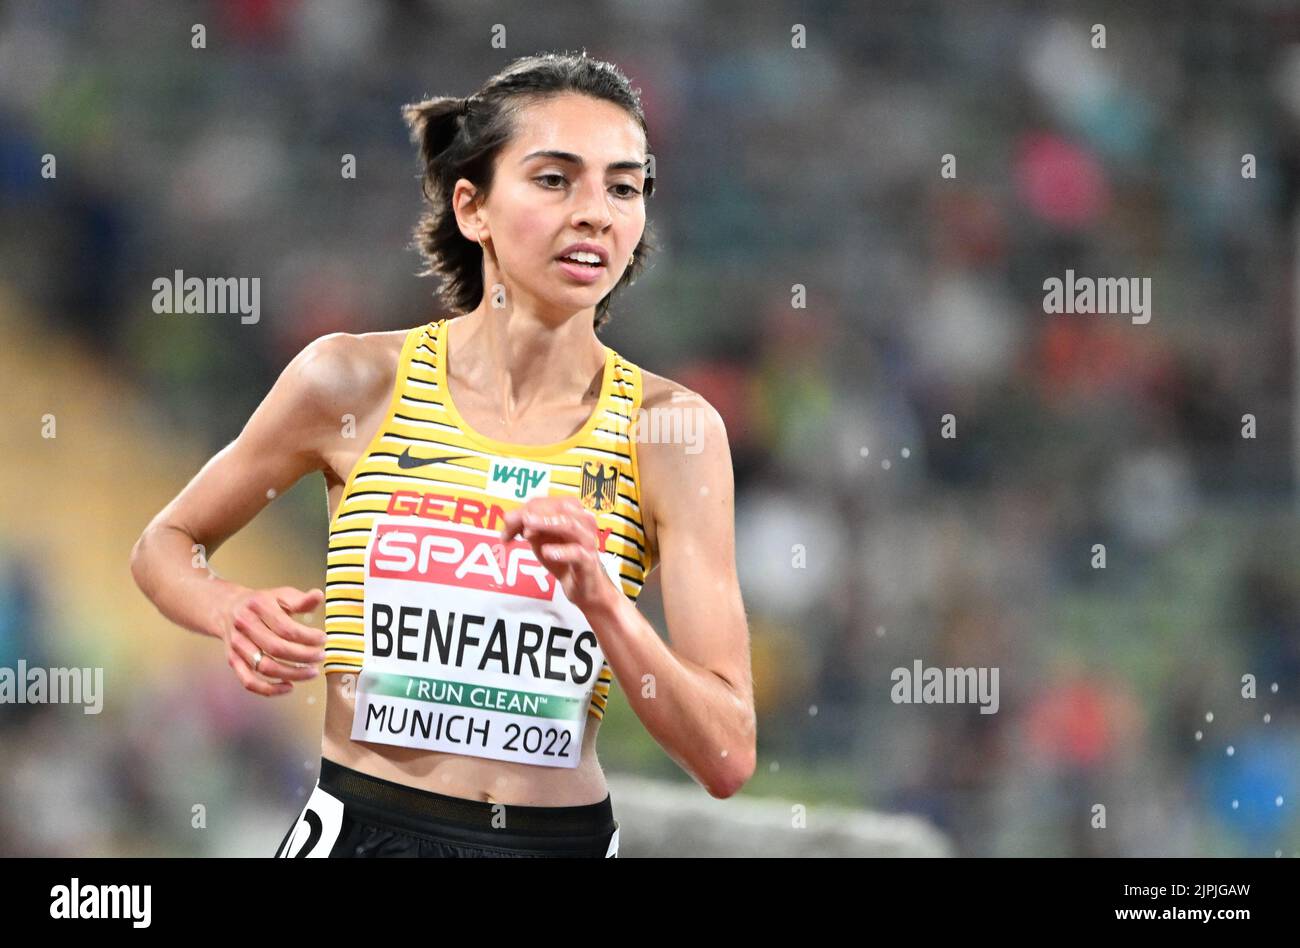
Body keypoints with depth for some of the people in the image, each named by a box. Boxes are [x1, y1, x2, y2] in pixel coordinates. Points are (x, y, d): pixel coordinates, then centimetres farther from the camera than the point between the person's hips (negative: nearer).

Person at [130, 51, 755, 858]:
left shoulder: (670, 429, -7)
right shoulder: (355, 381, -7)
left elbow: (727, 759, -11)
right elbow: (165, 545, 9)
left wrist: (603, 603, -25)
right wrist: (236, 614, -11)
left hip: (563, 837, 0)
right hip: (364, 829, 0)